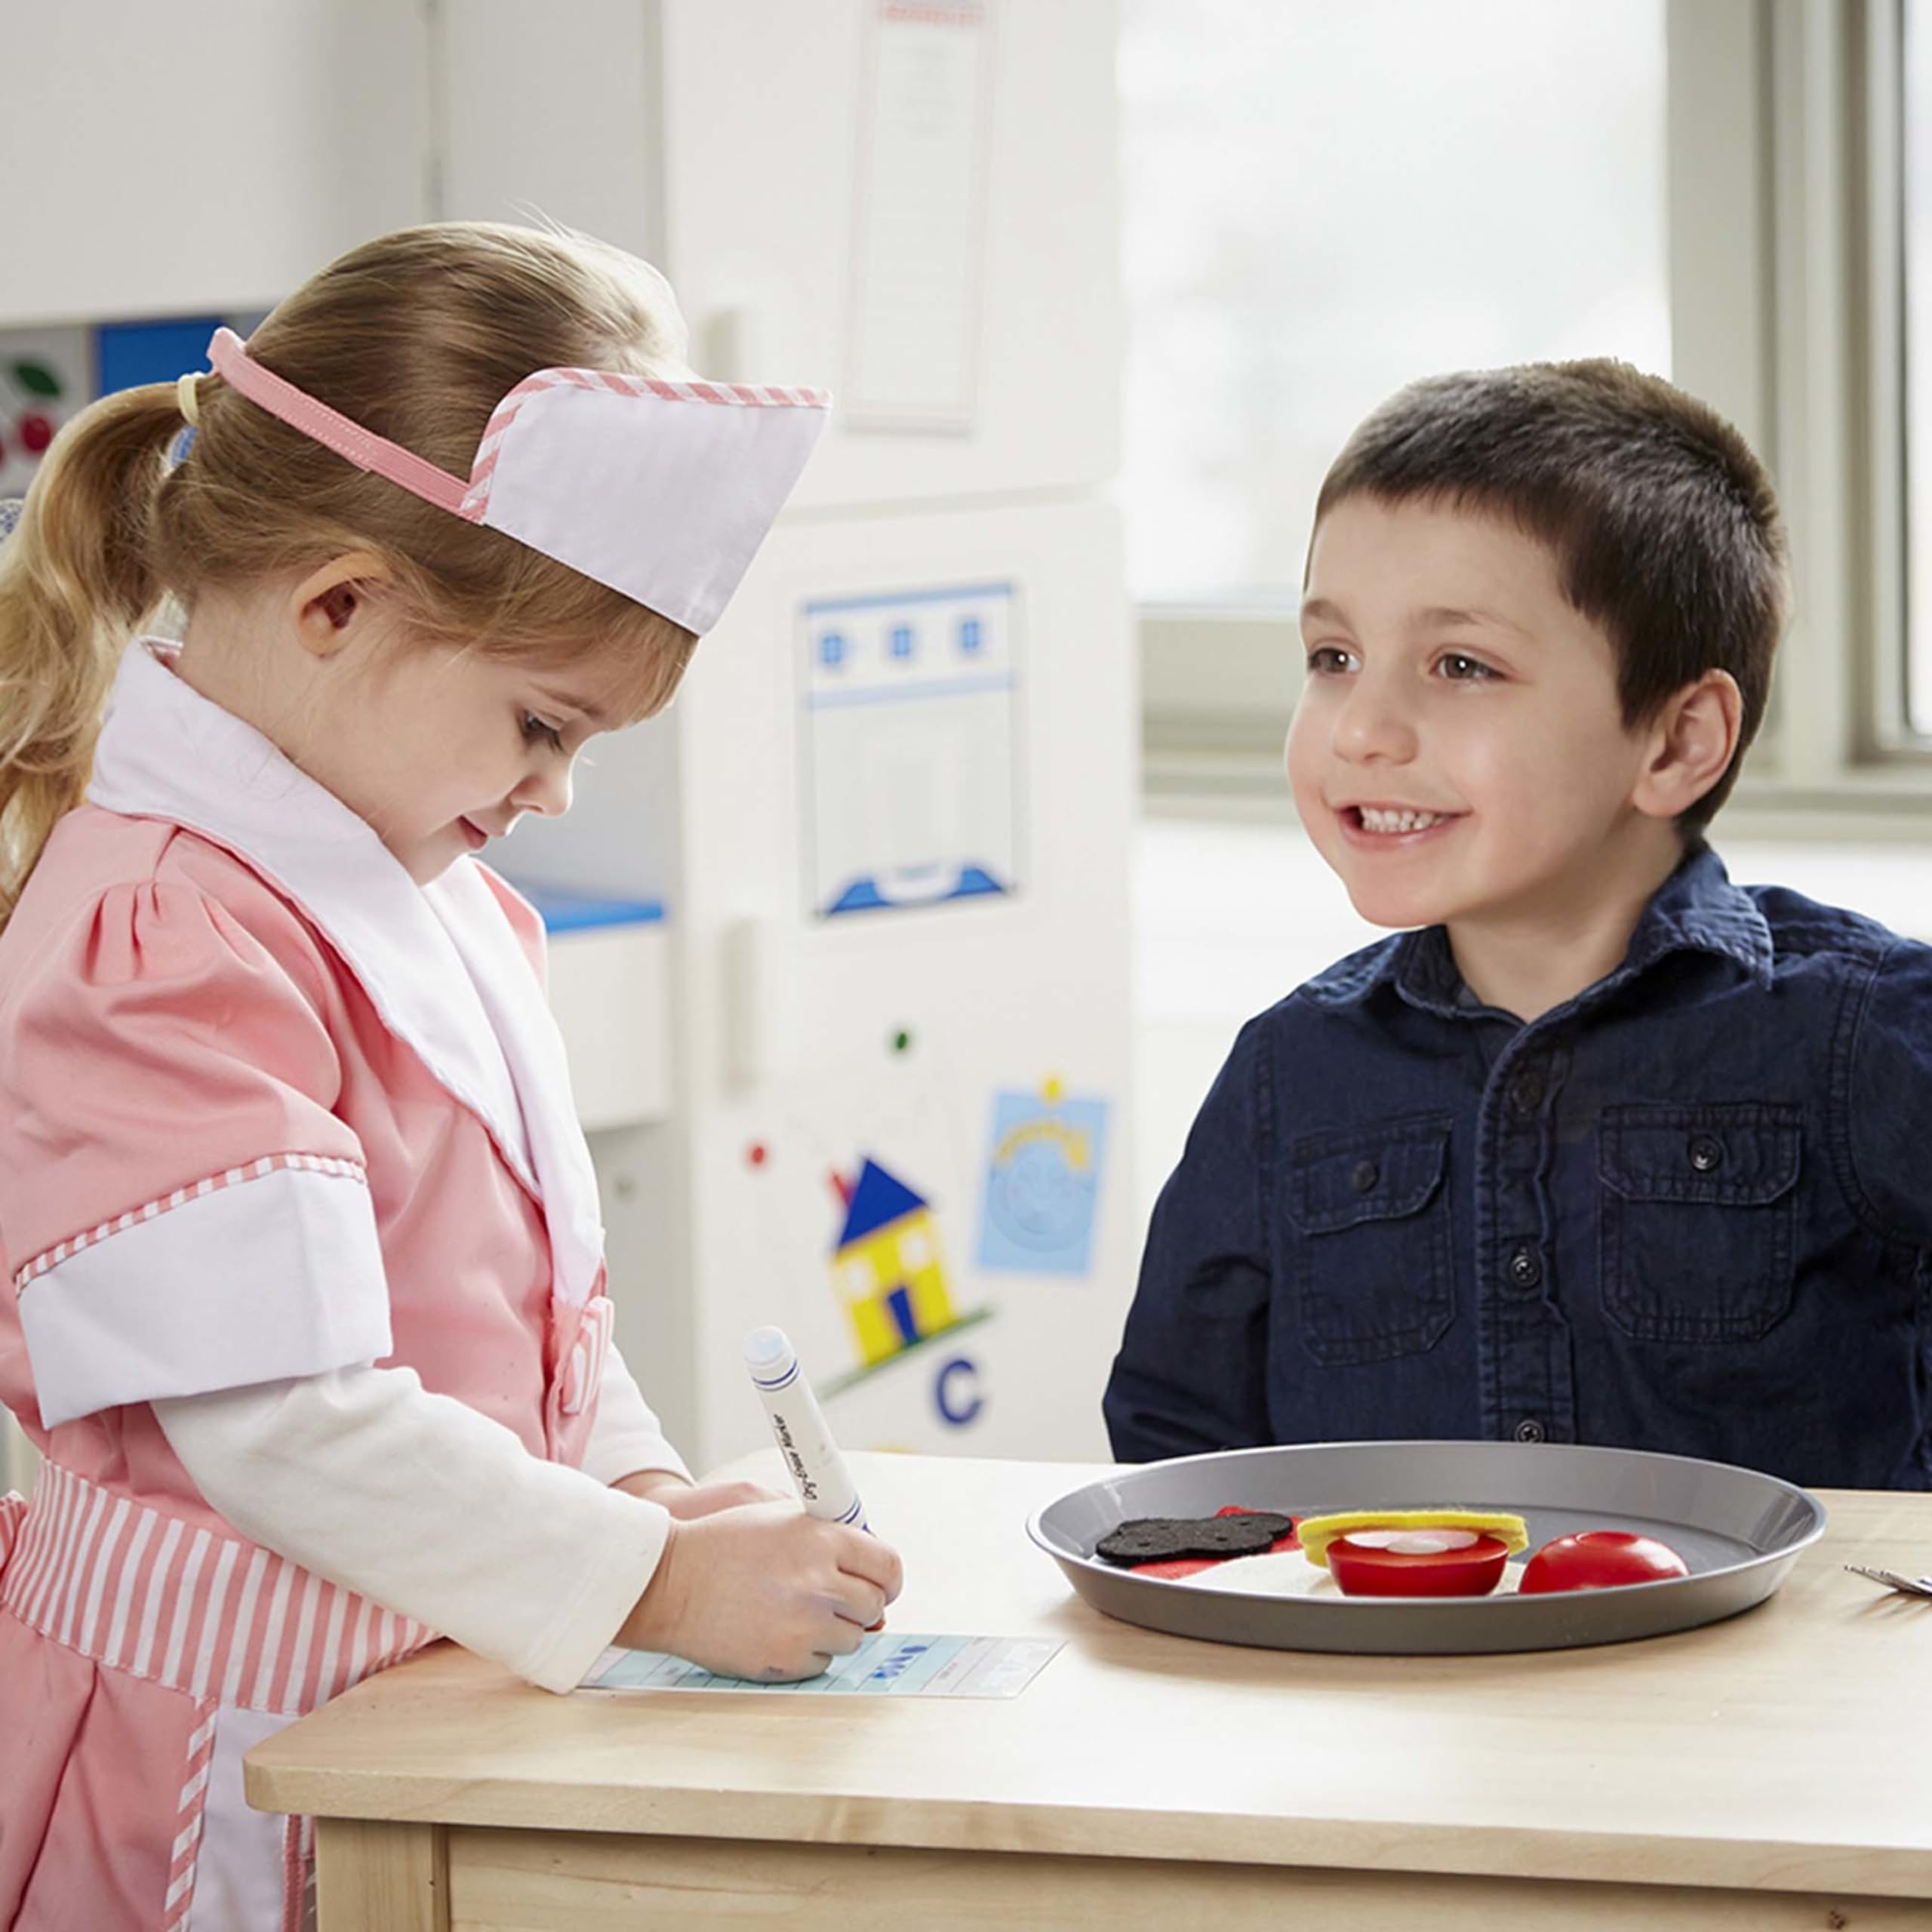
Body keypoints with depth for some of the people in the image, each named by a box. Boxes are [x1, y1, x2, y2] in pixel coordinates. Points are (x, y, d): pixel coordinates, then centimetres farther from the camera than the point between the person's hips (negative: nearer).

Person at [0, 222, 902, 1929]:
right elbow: (283, 1417, -24)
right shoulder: (160, 957, -20)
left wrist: (635, 1484, 4)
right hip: (246, 1748, -9)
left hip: (437, 1671, 9)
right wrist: (651, 1581, -22)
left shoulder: (426, 896, 12)